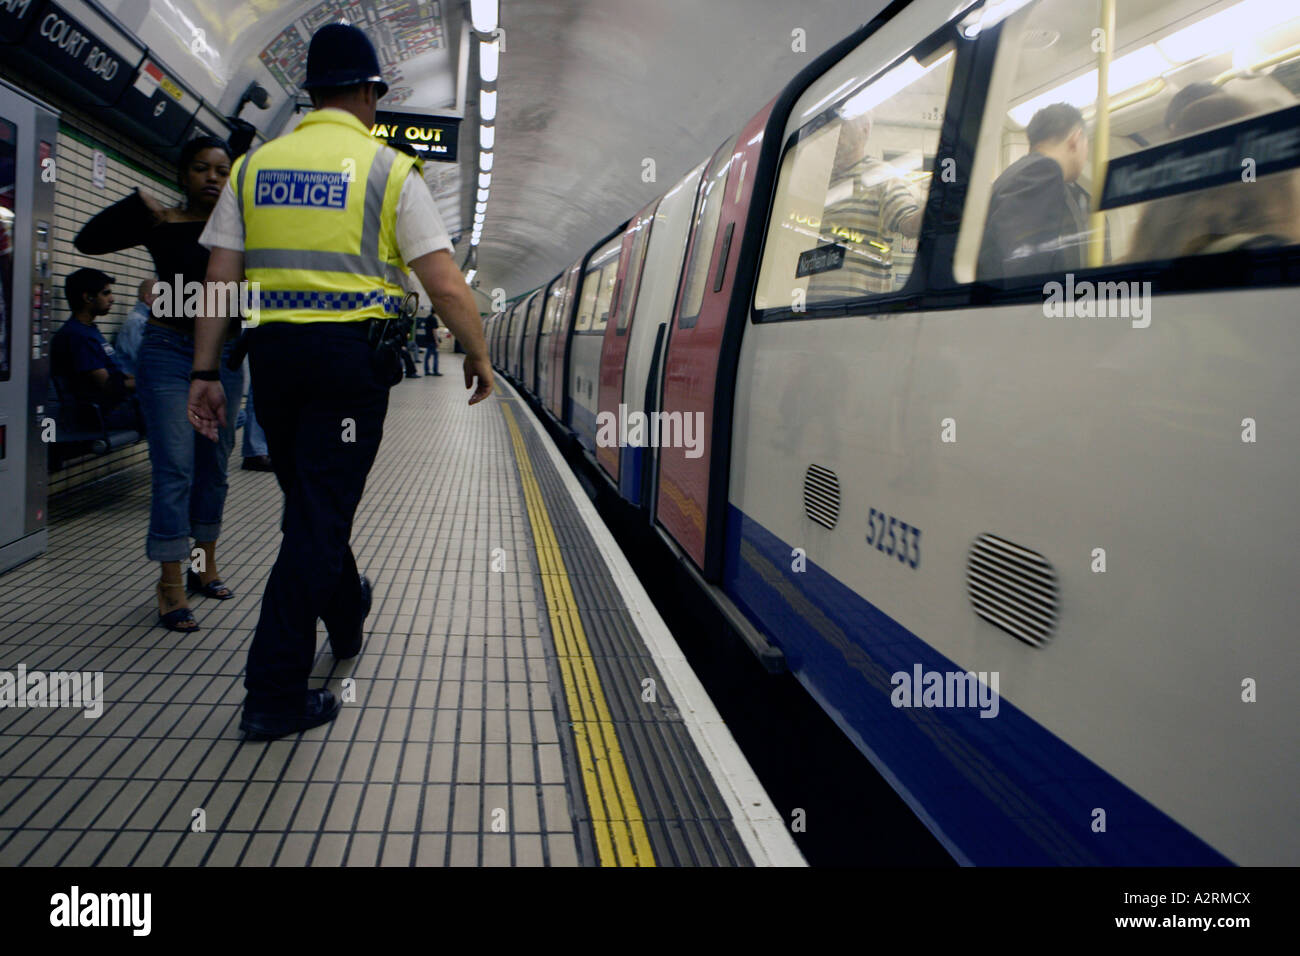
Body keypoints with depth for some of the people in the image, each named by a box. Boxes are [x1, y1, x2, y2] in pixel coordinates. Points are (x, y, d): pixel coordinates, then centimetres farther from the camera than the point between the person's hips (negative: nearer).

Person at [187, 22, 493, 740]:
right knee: (319, 515, -1)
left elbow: (219, 277, 5)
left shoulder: (255, 165, 10)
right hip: (351, 354, -4)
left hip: (271, 350, 5)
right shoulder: (389, 170, -1)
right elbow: (445, 285, -8)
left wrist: (205, 372, 7)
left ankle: (346, 619, 44)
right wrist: (478, 358, 4)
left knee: (309, 501, 21)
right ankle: (275, 695, 1)